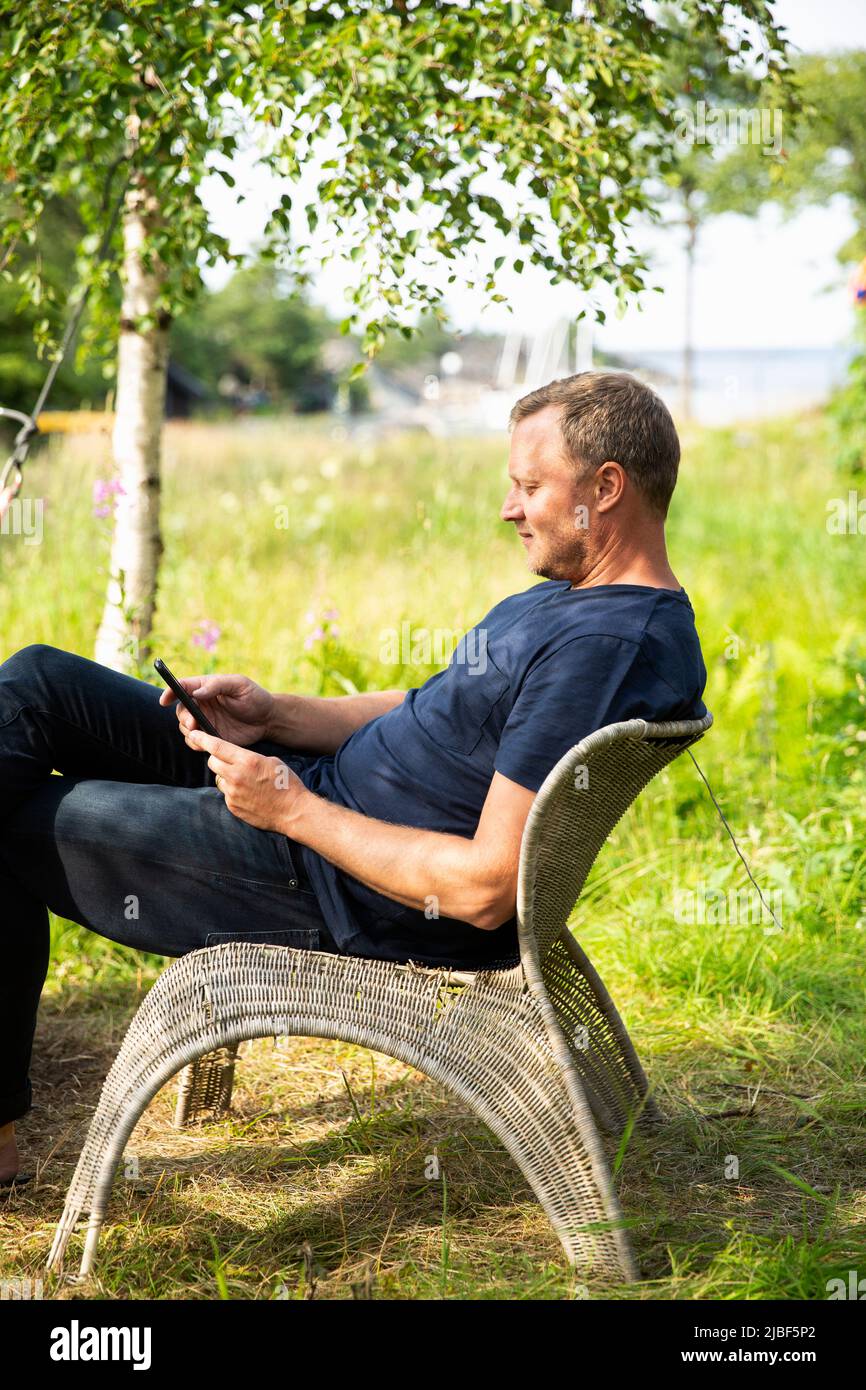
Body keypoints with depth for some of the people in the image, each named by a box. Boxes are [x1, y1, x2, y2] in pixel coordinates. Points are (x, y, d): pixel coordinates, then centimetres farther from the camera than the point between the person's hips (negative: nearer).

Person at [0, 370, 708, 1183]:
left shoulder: (609, 649, -26)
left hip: (337, 888, -10)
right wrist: (273, 715, 2)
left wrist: (295, 811, -19)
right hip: (314, 785, 10)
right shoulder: (580, 595, 7)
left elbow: (485, 890, -28)